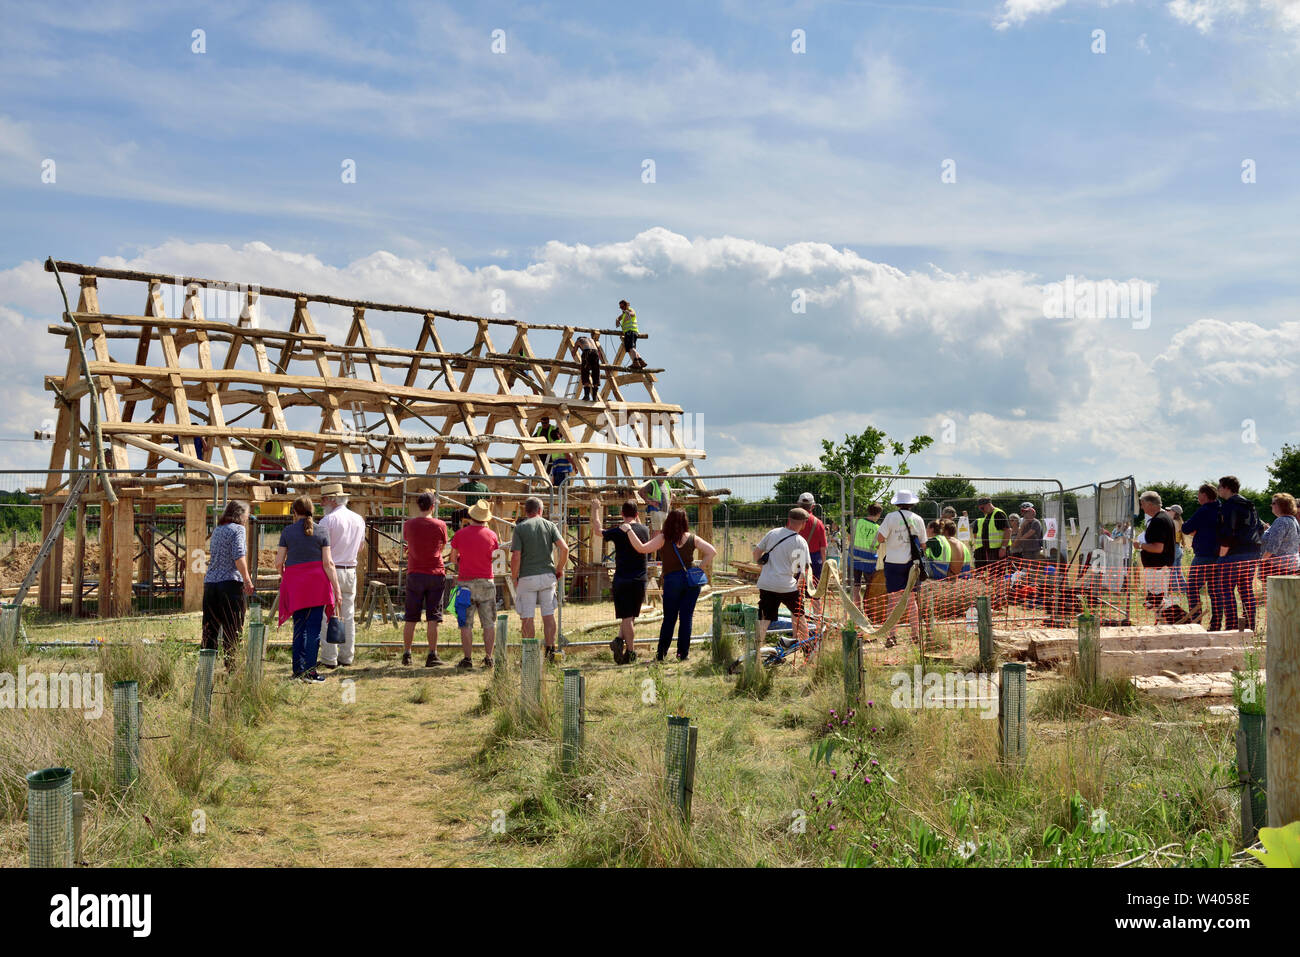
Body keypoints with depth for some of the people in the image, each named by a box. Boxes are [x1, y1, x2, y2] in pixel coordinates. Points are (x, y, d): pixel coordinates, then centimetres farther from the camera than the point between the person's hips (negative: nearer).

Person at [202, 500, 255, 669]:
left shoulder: (217, 530, 19)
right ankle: (231, 666, -5)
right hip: (230, 583, -7)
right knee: (233, 630, -3)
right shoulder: (238, 529, -4)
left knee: (209, 629, 9)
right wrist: (247, 579, -15)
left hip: (210, 582, 7)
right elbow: (238, 556, -16)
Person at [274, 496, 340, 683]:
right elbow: (328, 563, -5)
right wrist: (337, 588, -2)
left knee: (299, 626, 10)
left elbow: (279, 562, 2)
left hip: (295, 583, 1)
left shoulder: (287, 531, 2)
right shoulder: (321, 532, 0)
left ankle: (298, 669, 10)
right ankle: (309, 670, -4)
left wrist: (283, 575, 24)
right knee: (314, 627, 0)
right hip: (318, 583, -1)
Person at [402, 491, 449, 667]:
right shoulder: (440, 525, -4)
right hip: (436, 574, -1)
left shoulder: (408, 525, 0)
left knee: (410, 618, 9)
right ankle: (432, 655, 0)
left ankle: (406, 653, 13)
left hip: (415, 574, 1)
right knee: (433, 618, 1)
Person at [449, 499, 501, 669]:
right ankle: (488, 657, 8)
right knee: (489, 623, 8)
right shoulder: (491, 535, -1)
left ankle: (467, 659, 1)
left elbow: (453, 558, 4)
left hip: (466, 582, -1)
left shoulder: (460, 534, -4)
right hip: (486, 581, 1)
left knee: (466, 623, 2)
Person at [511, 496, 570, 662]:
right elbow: (564, 548, -7)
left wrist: (514, 578, 2)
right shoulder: (549, 525, 3)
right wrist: (559, 569, 7)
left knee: (527, 618, 4)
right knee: (548, 615, 11)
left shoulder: (520, 528, -4)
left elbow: (516, 557, -11)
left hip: (527, 577, -3)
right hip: (547, 575, 3)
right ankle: (550, 650, 9)